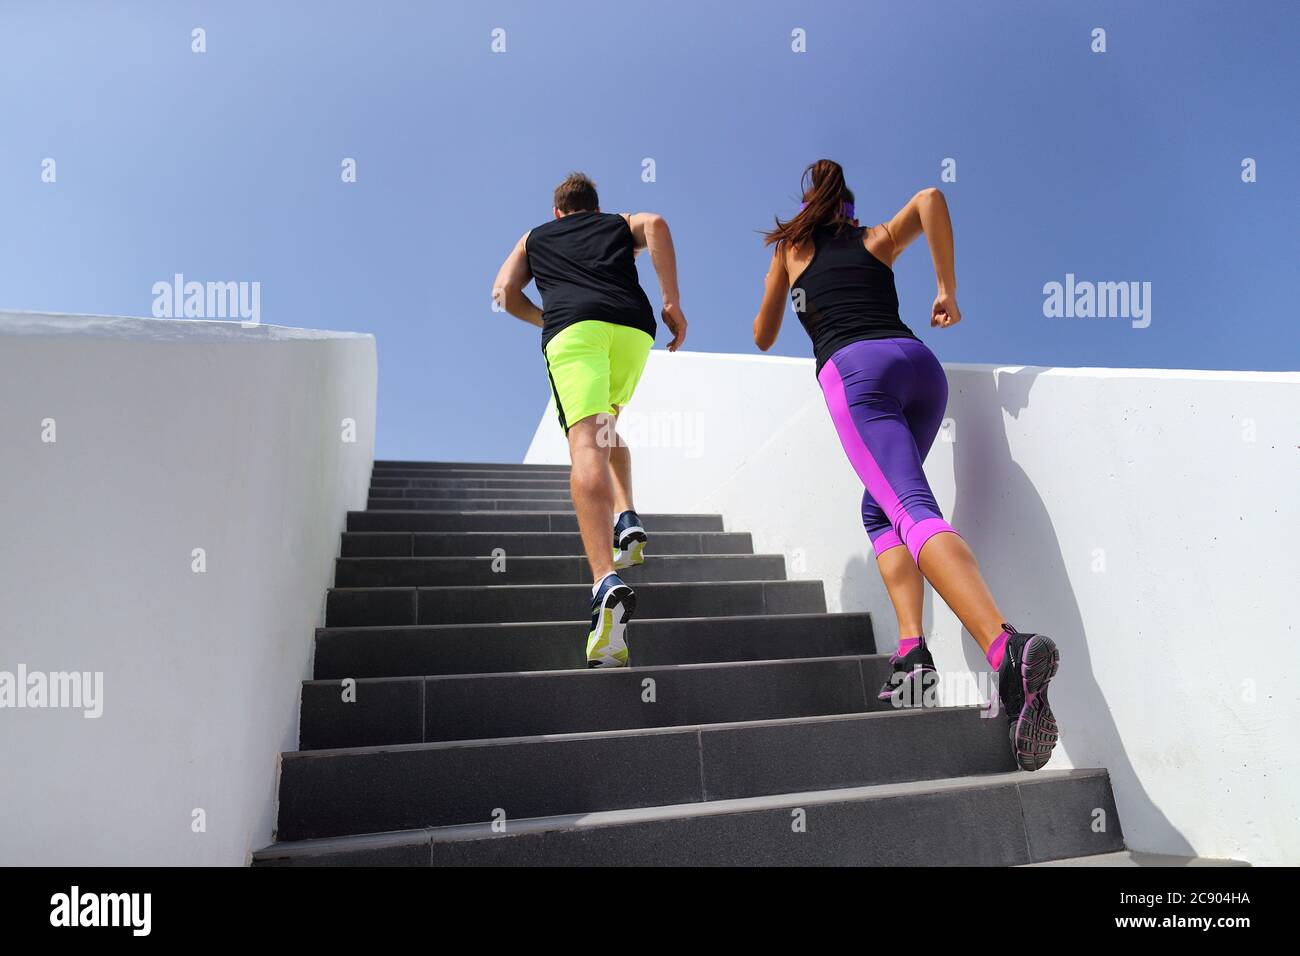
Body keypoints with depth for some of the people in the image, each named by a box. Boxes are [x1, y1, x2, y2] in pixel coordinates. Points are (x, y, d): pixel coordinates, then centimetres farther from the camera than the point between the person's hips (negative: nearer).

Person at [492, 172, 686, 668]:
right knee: (605, 427, 27)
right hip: (634, 325, 2)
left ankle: (607, 582, -39)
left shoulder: (535, 237, 35)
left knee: (586, 444, -19)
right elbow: (656, 224, 9)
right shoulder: (622, 222, 33)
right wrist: (672, 302, 4)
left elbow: (504, 293, 21)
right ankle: (626, 518, 4)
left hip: (573, 324, -2)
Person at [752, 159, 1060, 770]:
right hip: (920, 361, 4)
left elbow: (763, 339, 34)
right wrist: (948, 291, 11)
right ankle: (912, 651, -2)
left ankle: (1009, 651, -45)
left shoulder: (791, 248, 28)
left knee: (915, 511, -22)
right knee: (881, 510, 17)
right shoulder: (879, 240, 30)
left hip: (854, 370, -4)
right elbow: (930, 199, 9)